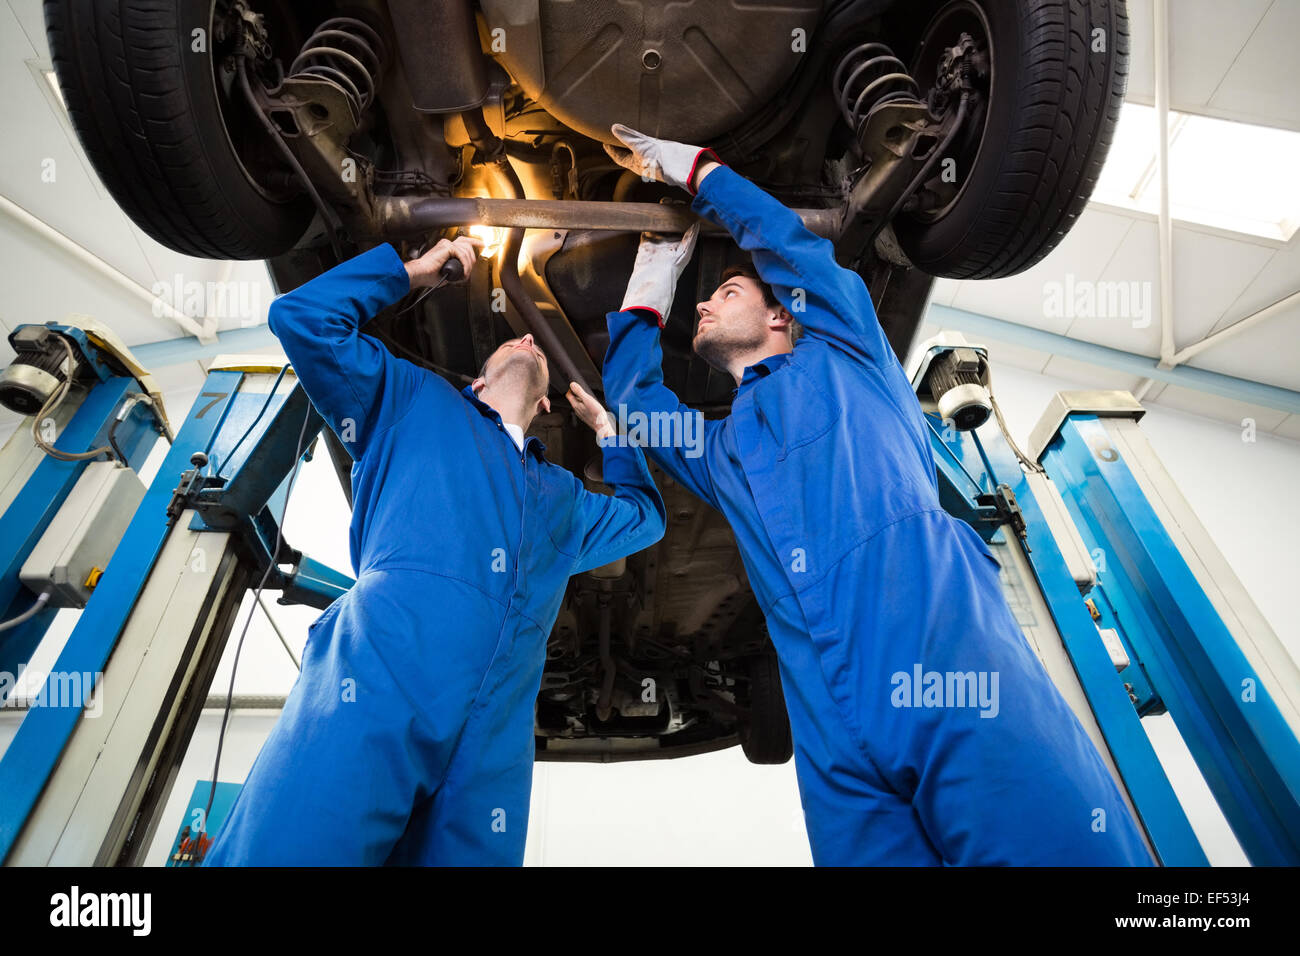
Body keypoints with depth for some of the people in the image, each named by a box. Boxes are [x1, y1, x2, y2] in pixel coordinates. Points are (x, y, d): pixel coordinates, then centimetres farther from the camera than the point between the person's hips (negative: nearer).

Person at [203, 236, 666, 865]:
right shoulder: (417, 402, 22)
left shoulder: (565, 499, 31)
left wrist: (606, 427, 43)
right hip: (371, 694, -3)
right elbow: (302, 317, 18)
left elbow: (644, 516, 44)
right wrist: (409, 270, 24)